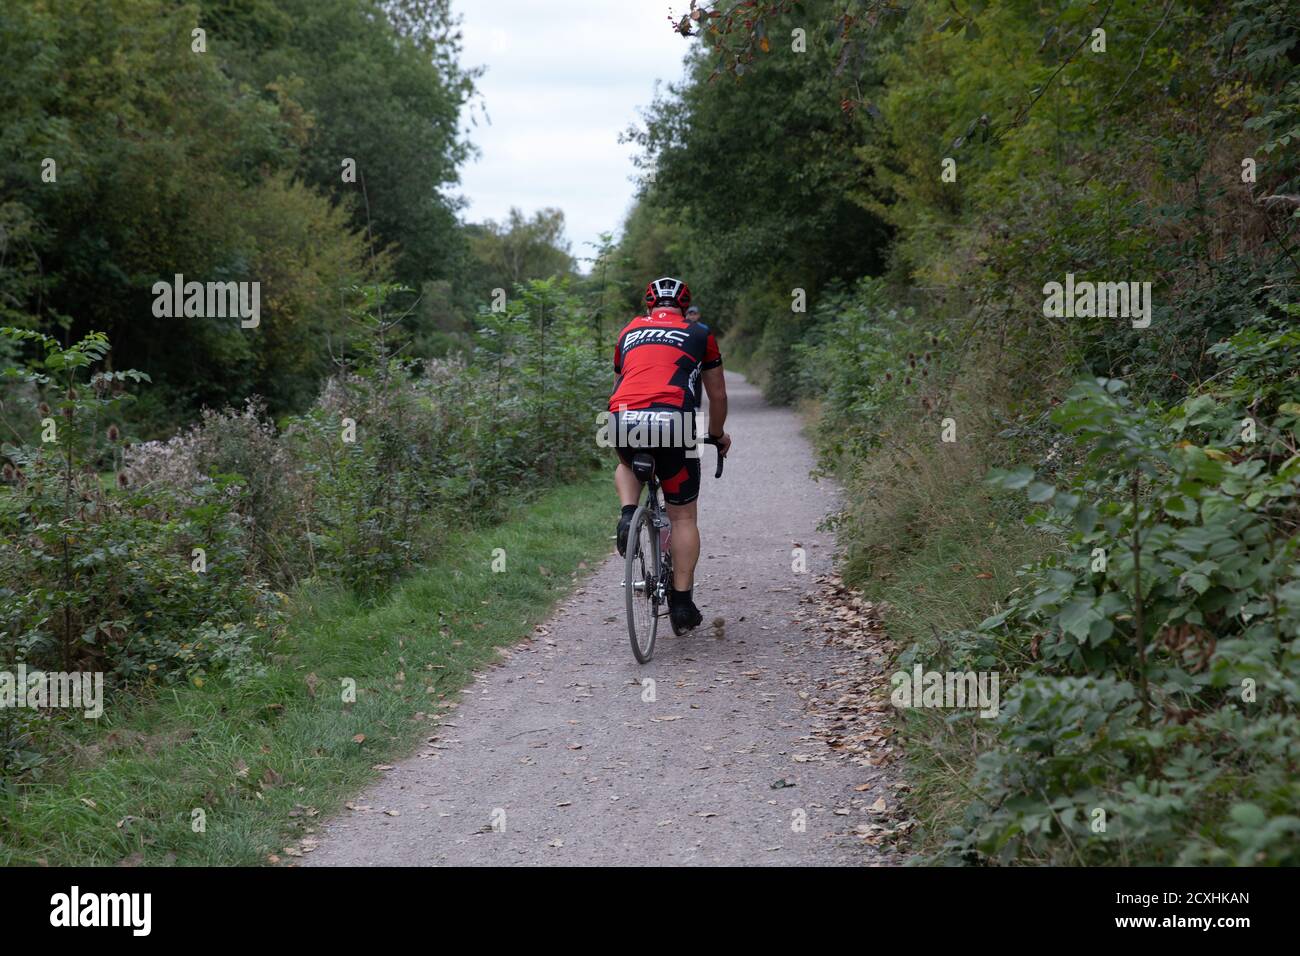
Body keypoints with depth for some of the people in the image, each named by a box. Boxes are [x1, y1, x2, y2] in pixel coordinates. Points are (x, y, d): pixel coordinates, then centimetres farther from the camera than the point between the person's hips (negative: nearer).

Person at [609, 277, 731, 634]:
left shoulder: (629, 332, 27)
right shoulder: (699, 333, 20)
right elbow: (718, 395, 26)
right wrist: (718, 434, 44)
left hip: (623, 419, 2)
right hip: (672, 421, -2)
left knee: (626, 465, 38)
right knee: (683, 517, 13)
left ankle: (628, 515, 9)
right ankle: (682, 603, 10)